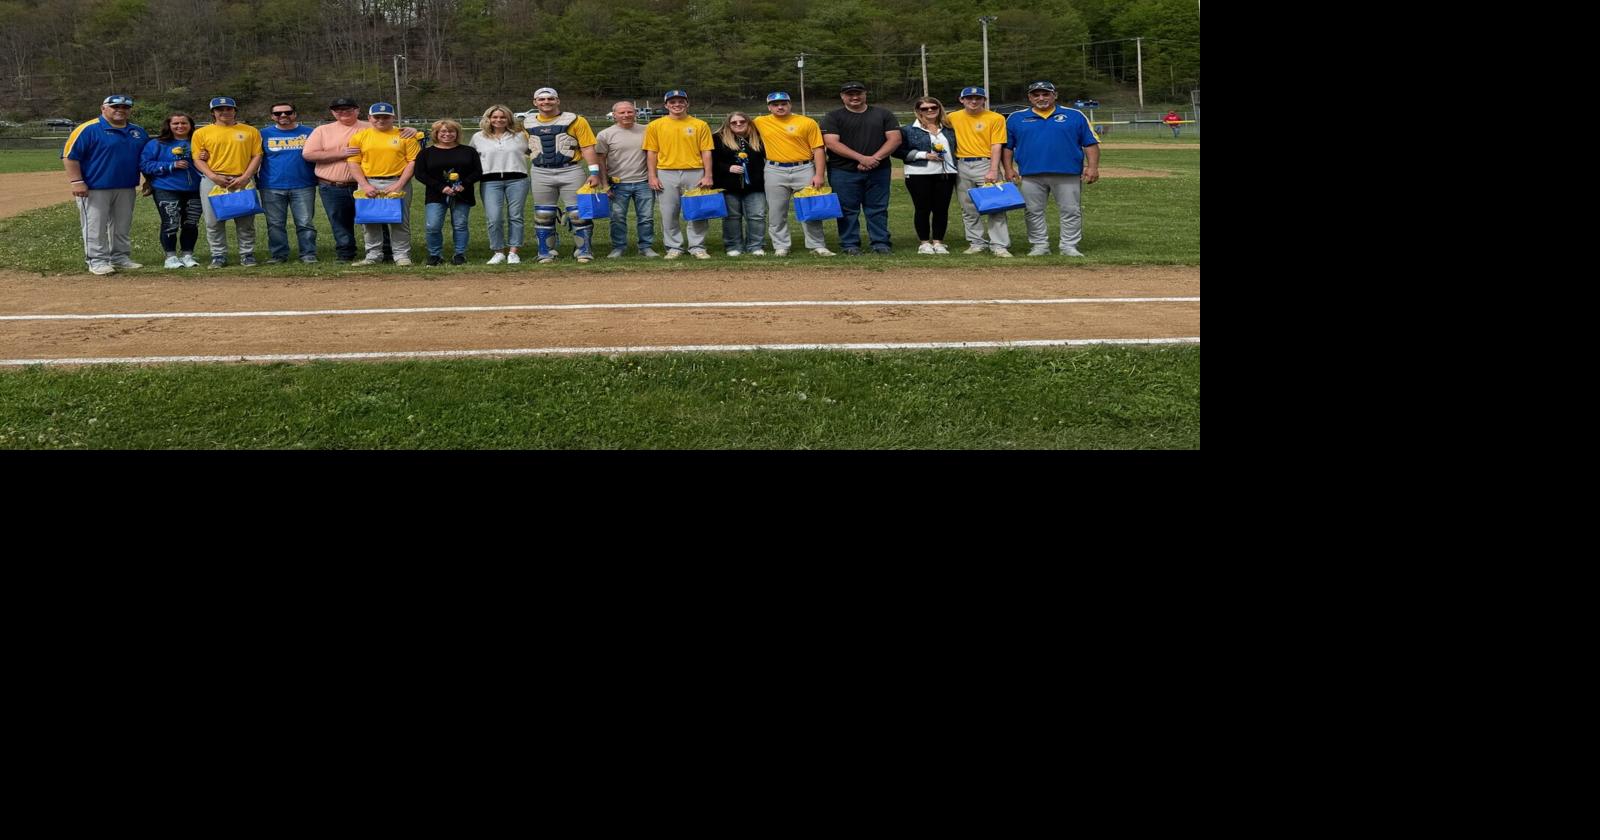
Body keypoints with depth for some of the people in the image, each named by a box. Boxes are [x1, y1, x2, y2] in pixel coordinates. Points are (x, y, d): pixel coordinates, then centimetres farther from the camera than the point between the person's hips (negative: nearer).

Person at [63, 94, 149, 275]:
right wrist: (76, 182, -16)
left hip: (126, 188, 6)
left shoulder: (139, 132, 10)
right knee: (95, 226, -3)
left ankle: (121, 257, 22)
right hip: (95, 188, -6)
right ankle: (97, 261, 1)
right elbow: (69, 155, -10)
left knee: (123, 226, 12)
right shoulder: (88, 129, -9)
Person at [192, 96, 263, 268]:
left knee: (246, 221, 0)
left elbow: (257, 156, 4)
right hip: (213, 181, 1)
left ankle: (247, 255, 9)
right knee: (214, 221, 1)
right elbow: (198, 159, 5)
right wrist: (212, 176, -11)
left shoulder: (250, 131, 9)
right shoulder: (202, 133, 9)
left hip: (242, 181, -1)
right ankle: (218, 256, 9)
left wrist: (245, 178, -9)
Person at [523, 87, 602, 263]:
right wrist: (524, 171, 10)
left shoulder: (575, 121, -1)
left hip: (570, 171, -3)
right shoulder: (529, 124, 10)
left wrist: (594, 172, -11)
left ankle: (584, 251, 7)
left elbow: (587, 147, -3)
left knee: (579, 213, -3)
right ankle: (547, 253, 16)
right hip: (540, 174, 3)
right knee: (543, 215, 6)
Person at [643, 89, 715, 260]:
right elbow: (651, 153, 6)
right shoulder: (655, 126, 7)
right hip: (667, 174, 0)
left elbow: (706, 152, 4)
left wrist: (708, 176, -6)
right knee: (668, 214, 1)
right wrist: (653, 177, -3)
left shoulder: (700, 125, 6)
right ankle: (674, 248, 10)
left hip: (695, 174, 0)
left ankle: (697, 247, 9)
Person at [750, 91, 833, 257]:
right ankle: (780, 247, 12)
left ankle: (817, 246, 8)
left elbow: (818, 150, -2)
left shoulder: (808, 123, -1)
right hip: (775, 172, 2)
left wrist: (819, 175, -11)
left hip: (804, 170, -2)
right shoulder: (761, 122, 5)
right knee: (776, 213, 3)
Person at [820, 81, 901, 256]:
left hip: (878, 170, 1)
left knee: (878, 210, 3)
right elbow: (831, 143, -9)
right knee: (847, 210, 0)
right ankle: (850, 245, 6)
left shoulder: (883, 114, 10)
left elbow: (895, 138, 3)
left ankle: (880, 244, 8)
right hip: (843, 171, -1)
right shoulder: (833, 117, 3)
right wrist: (861, 158, -18)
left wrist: (875, 159, -13)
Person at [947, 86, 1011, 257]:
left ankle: (999, 245, -9)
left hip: (985, 164, -4)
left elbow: (996, 146, -7)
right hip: (961, 166, 4)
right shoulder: (953, 118, 9)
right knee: (969, 209, 8)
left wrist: (993, 171, -17)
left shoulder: (995, 118, -1)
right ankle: (977, 243, 18)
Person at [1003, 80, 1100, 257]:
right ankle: (1040, 246, 12)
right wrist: (1009, 168, 1)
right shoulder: (1016, 119, 11)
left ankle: (1069, 246, 6)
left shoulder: (1075, 116, 7)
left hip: (1068, 174, -1)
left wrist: (1092, 167, -6)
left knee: (1071, 211, -1)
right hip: (1031, 175, 1)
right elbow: (1007, 146, 13)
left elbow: (1091, 143, 4)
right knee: (1033, 212, 3)